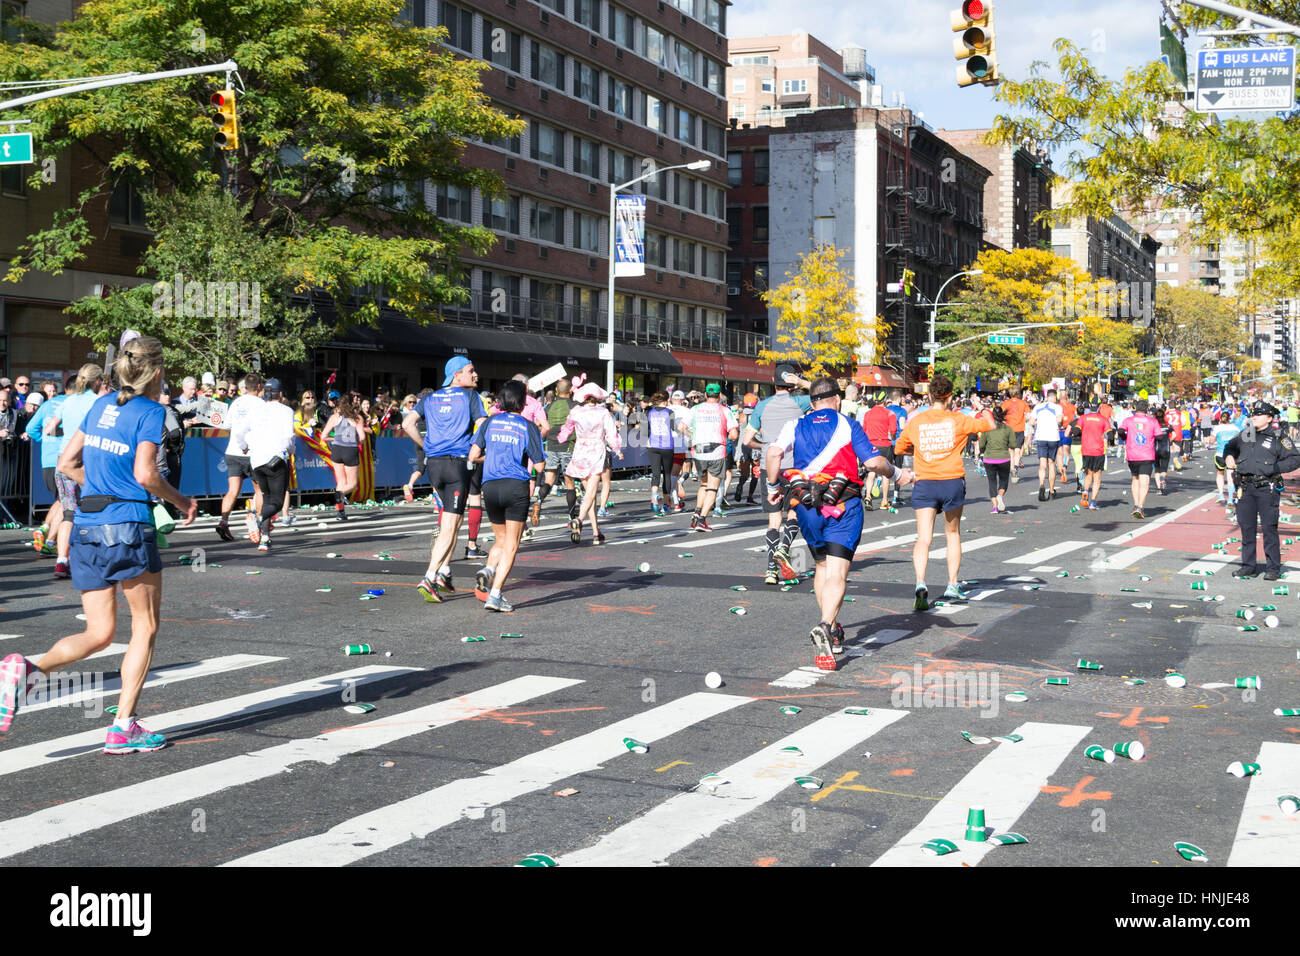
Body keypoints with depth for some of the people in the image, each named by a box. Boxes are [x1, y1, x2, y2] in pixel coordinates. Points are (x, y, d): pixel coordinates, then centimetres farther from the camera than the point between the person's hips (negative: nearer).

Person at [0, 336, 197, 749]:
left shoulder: (101, 404, 13)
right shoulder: (150, 411, -7)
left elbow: (67, 462, 14)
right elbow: (145, 473, -17)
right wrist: (180, 500, -2)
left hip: (86, 528, 6)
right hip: (128, 528, -6)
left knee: (99, 634, 12)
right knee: (146, 627, 9)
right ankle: (124, 727, 7)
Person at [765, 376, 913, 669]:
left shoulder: (795, 425, 11)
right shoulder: (848, 425, 5)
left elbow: (773, 452, -6)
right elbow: (873, 462, -3)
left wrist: (773, 486, 7)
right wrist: (898, 475, 15)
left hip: (806, 506, 3)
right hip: (843, 504, -3)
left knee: (822, 566, 20)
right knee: (837, 573, -7)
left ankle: (832, 630, 22)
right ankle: (825, 626, -29)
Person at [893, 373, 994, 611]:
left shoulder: (915, 422, 2)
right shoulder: (957, 420, -2)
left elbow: (899, 448, 16)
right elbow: (989, 425, 10)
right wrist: (986, 415, 33)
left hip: (924, 483, 0)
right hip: (952, 482, 0)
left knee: (923, 538, -6)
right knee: (953, 534, 18)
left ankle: (920, 583, -29)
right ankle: (953, 586, 23)